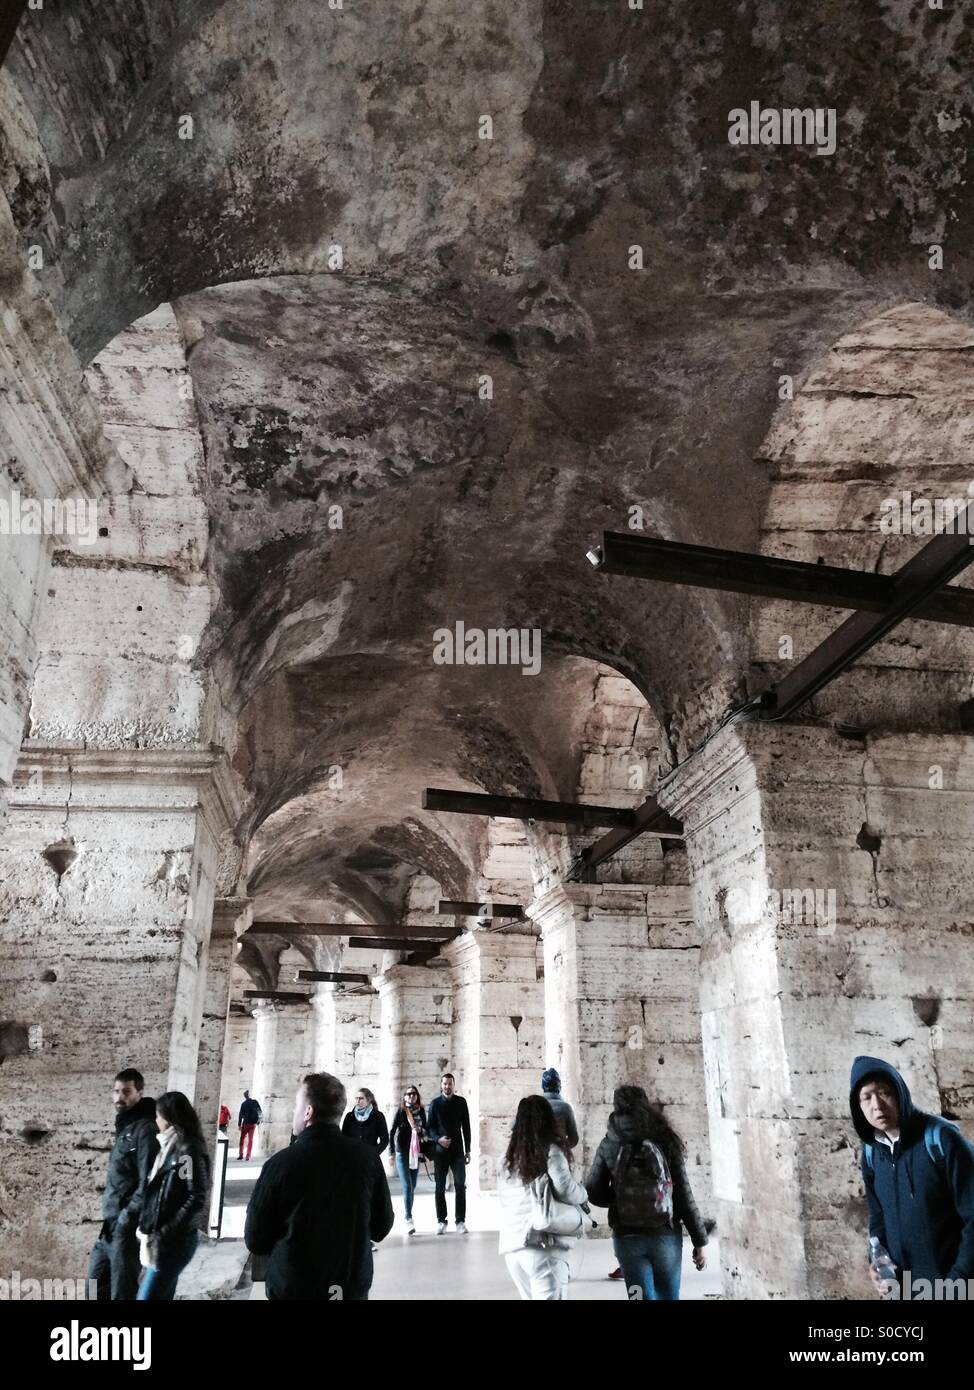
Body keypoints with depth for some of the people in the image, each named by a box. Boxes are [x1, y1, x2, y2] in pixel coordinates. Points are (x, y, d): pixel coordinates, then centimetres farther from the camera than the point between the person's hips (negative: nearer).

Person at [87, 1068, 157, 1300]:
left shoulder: (145, 1129, -16)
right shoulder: (124, 1126, 12)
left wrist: (126, 1218, -19)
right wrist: (109, 1217, 13)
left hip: (126, 1227, -9)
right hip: (111, 1224, 9)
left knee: (122, 1290, 1)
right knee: (96, 1283, 18)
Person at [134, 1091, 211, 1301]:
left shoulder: (189, 1150, -14)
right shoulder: (170, 1147, 13)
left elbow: (197, 1200, -18)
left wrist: (164, 1234, -17)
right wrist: (149, 1229, 7)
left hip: (174, 1241, -8)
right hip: (160, 1239, 8)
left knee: (147, 1296, -9)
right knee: (161, 1296, 11)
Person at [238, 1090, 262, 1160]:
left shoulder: (244, 1104, -5)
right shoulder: (255, 1102, 0)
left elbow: (241, 1114, -7)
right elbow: (260, 1112, 2)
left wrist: (239, 1124, -3)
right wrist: (258, 1121, 10)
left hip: (246, 1123, -2)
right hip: (253, 1123, 2)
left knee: (242, 1138, 11)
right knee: (250, 1139, 6)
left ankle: (241, 1154, 7)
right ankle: (248, 1155, 0)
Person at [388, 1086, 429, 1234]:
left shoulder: (421, 1111, 6)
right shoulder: (401, 1111, -4)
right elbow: (392, 1132, -4)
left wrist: (422, 1130, -7)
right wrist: (392, 1152, -10)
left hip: (415, 1153, 4)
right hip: (402, 1153, -4)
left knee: (412, 1187, 10)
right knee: (407, 1186, -13)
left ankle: (408, 1217, 22)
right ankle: (409, 1220, -15)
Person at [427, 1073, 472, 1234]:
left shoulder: (461, 1102, 5)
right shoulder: (435, 1104, 3)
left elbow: (466, 1127, 7)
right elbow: (430, 1127, 2)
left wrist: (467, 1150, 4)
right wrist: (438, 1139, -17)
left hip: (457, 1150, 0)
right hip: (440, 1150, 0)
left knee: (460, 1186, -5)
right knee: (440, 1187, 4)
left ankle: (460, 1221, 2)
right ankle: (441, 1221, 14)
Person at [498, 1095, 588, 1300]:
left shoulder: (509, 1157, 14)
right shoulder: (551, 1151, -4)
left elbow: (503, 1197, 16)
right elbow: (567, 1191, -14)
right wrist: (583, 1193, 6)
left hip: (511, 1246, 7)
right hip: (543, 1246, -6)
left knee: (532, 1296, 18)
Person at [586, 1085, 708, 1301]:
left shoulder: (608, 1146, 0)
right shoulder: (665, 1141, -2)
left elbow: (594, 1194, 1)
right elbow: (683, 1194, -4)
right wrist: (699, 1241, 2)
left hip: (627, 1237, 0)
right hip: (666, 1235, 0)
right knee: (667, 1297, 15)